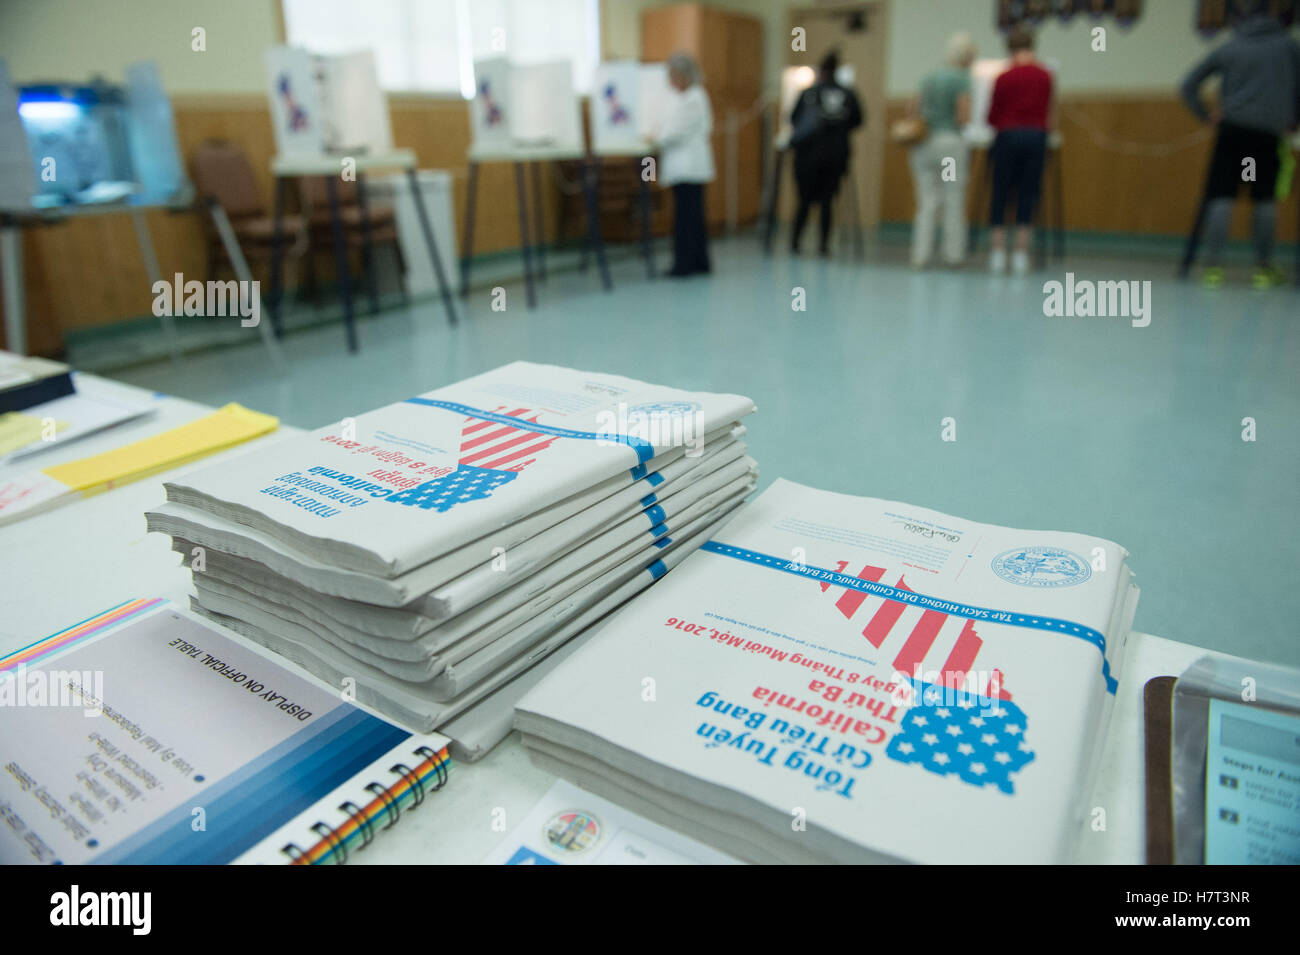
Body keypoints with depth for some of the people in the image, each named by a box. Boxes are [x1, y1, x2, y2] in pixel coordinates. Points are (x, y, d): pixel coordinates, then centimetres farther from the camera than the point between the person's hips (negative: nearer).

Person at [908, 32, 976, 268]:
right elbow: (964, 116, -11)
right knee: (954, 201, 2)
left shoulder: (929, 77, 13)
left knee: (927, 201, 5)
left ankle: (920, 253, -1)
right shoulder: (961, 78, -5)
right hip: (950, 141, -5)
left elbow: (915, 110, 13)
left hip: (923, 142, 5)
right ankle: (953, 253, 3)